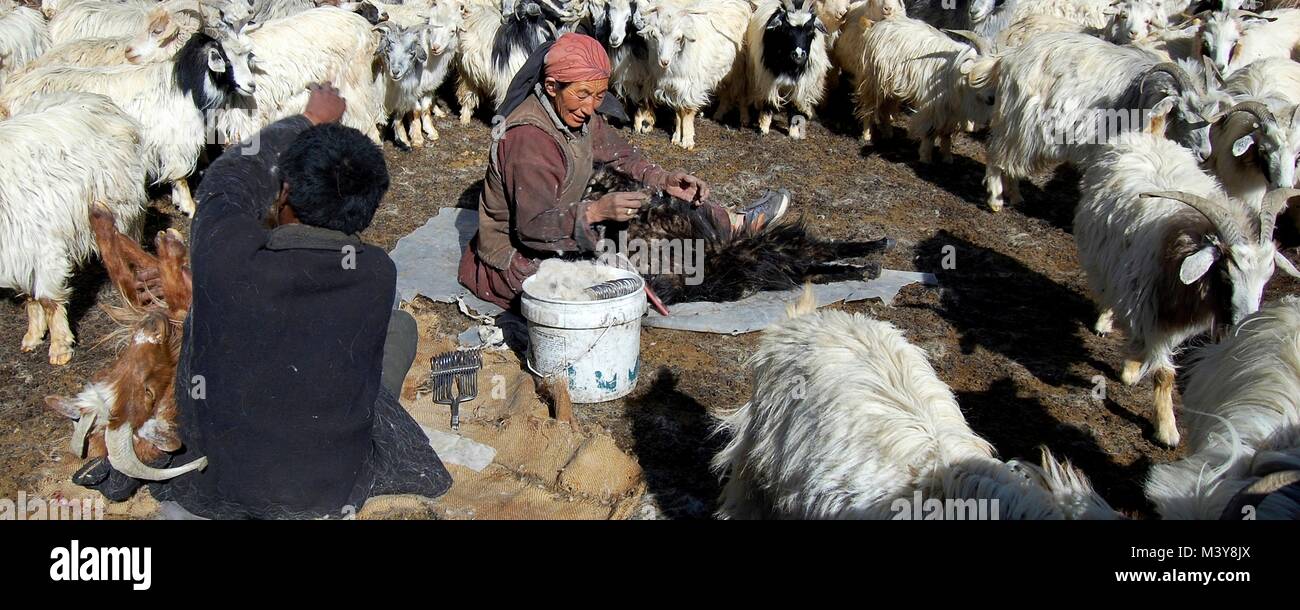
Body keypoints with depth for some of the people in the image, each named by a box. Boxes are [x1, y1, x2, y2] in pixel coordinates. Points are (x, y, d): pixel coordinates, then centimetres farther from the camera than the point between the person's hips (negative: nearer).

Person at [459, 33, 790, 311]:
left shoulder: (579, 114, -4)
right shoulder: (527, 138, -31)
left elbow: (619, 155, 8)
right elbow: (533, 226, -34)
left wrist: (663, 179, -10)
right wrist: (596, 212, -47)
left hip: (560, 222, 9)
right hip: (520, 263, -9)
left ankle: (733, 222, 19)